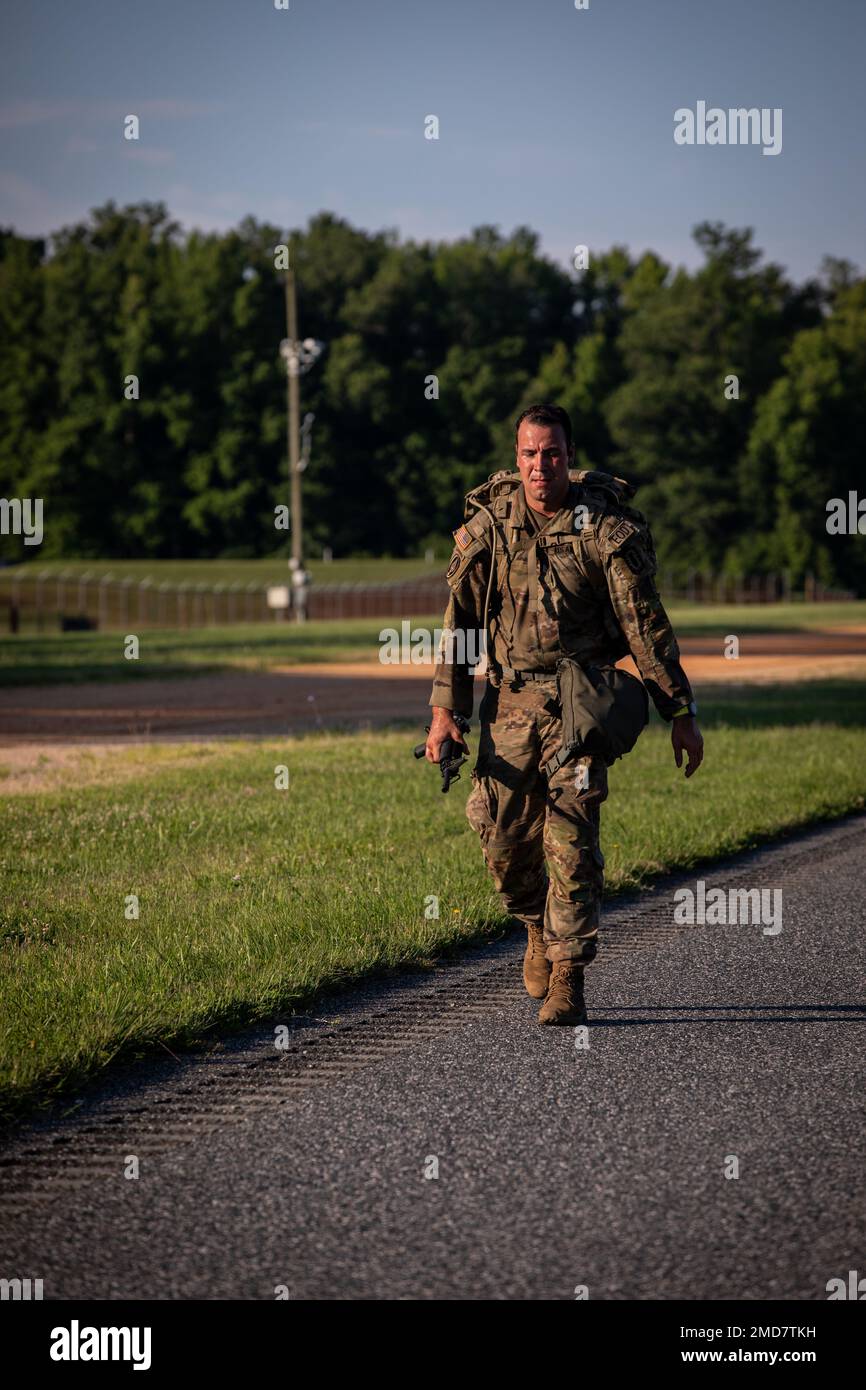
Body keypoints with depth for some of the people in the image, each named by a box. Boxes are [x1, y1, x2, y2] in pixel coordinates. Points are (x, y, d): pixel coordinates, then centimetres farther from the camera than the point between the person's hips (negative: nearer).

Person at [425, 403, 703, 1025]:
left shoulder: (608, 528, -7)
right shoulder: (489, 525, 1)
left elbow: (647, 625, -3)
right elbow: (460, 618, 5)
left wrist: (681, 711, -4)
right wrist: (445, 707, -2)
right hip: (510, 701, 3)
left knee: (571, 839, -11)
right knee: (504, 835, 1)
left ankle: (567, 980, -6)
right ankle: (541, 928, 31)